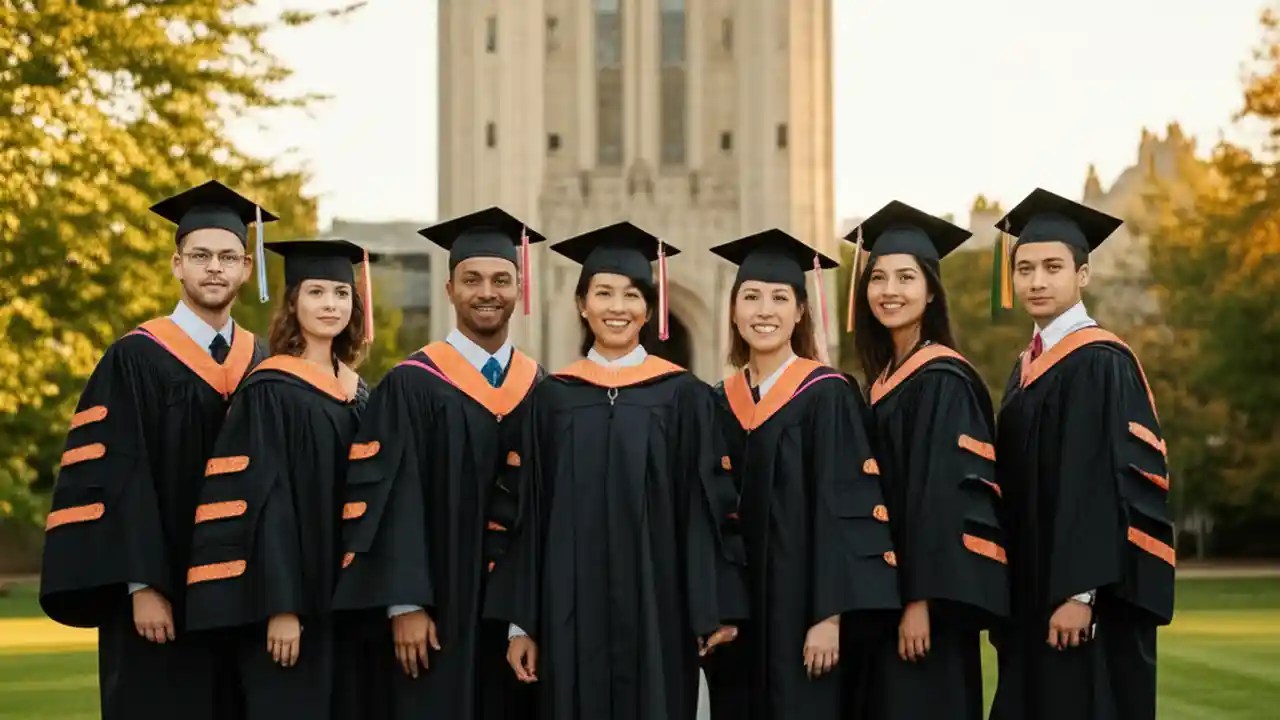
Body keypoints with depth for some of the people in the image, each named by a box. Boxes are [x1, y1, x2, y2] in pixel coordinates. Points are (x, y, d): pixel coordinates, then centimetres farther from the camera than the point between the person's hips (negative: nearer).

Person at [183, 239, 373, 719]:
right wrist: (279, 607, -21)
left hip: (344, 599, 7)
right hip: (289, 599, -7)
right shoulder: (270, 390, -10)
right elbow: (263, 501, -15)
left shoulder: (357, 392, 11)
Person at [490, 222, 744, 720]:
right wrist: (522, 622, 1)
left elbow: (704, 508, 0)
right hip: (573, 609, 1)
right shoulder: (553, 397, 6)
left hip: (655, 608, -1)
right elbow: (531, 511, 5)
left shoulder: (683, 395, 1)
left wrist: (712, 611, -6)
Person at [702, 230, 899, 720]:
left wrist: (828, 616, -18)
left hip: (802, 608, -5)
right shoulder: (722, 403, 9)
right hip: (735, 612, 5)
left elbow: (843, 510, -12)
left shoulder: (826, 395, -7)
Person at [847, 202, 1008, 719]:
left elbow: (944, 492, -18)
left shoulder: (943, 379, -11)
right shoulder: (886, 381, 14)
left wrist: (921, 600, -22)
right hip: (886, 590, 9)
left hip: (927, 599, -9)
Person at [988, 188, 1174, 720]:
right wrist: (1011, 596, 13)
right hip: (1034, 596, 8)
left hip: (1087, 600, -8)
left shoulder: (1100, 363, -11)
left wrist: (1081, 593, -23)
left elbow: (1111, 480, -18)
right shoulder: (1028, 368, 15)